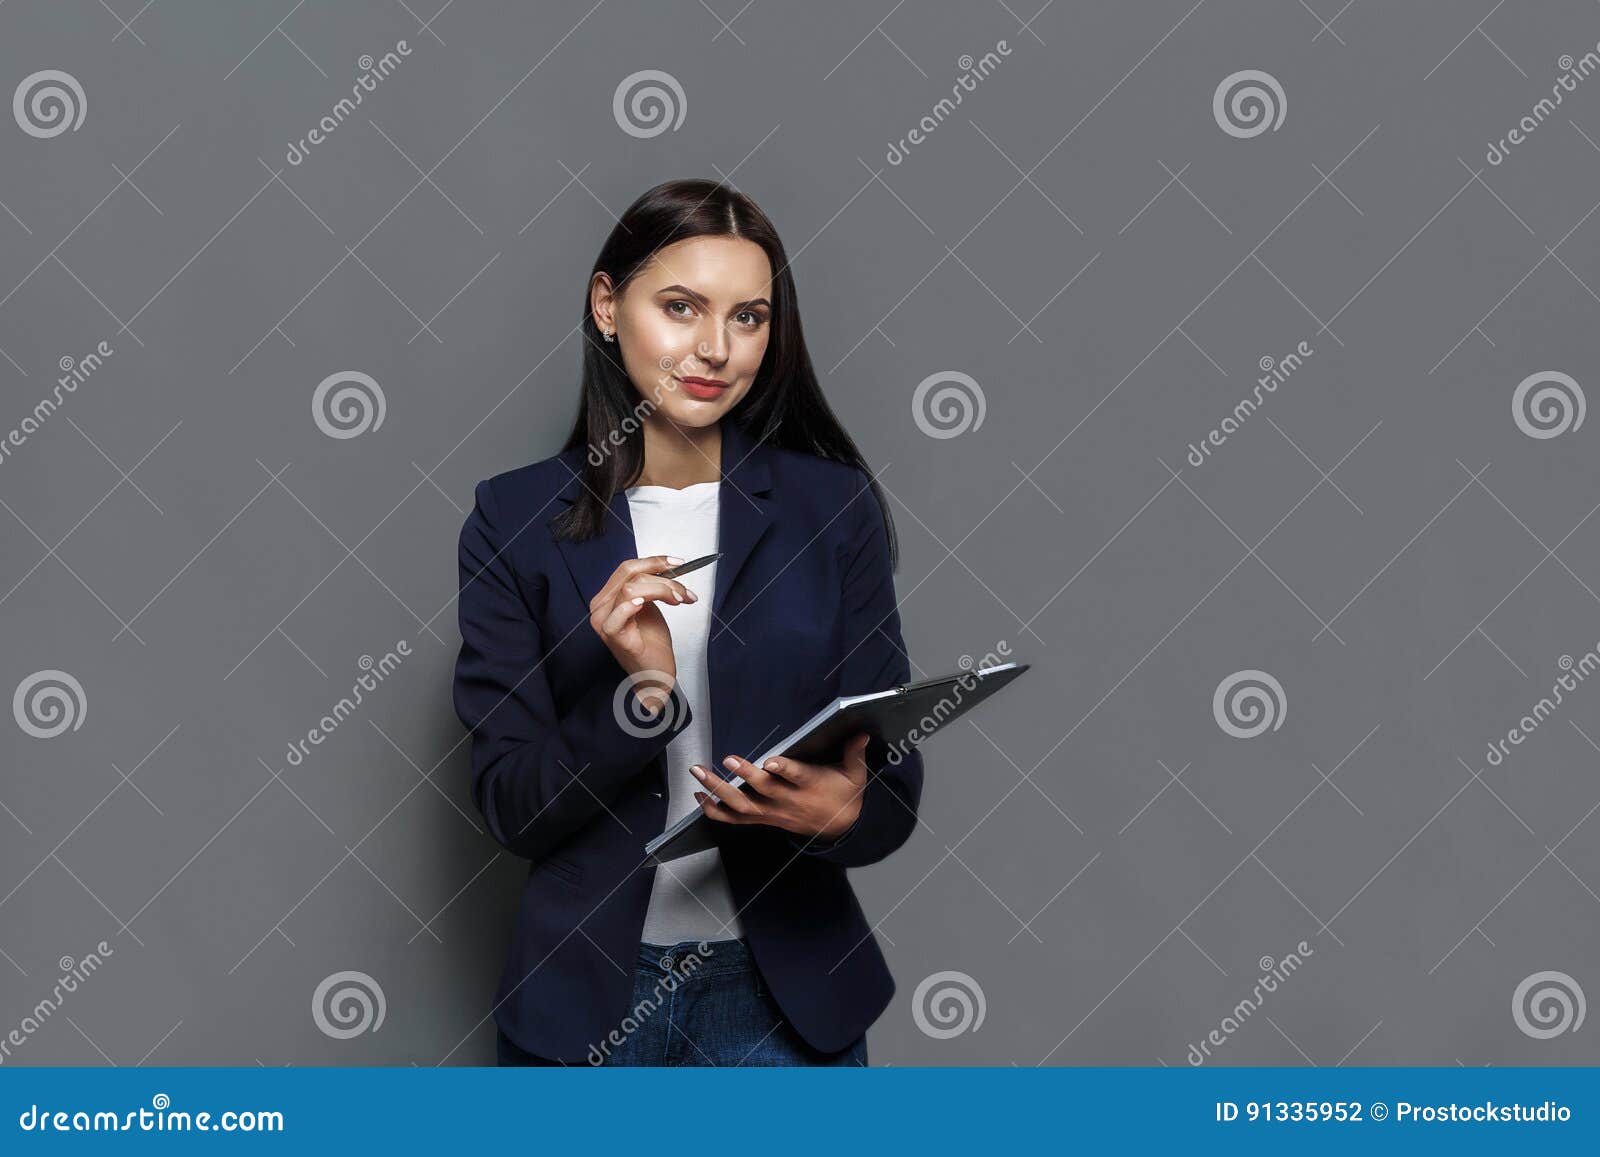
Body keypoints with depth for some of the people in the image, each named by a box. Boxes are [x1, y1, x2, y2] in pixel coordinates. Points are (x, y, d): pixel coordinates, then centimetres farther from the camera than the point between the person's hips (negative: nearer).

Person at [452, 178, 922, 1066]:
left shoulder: (833, 506, -1)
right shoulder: (516, 520, -3)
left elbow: (894, 786, -1)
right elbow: (508, 809, -6)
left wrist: (844, 812, -22)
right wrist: (638, 694, -21)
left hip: (785, 989, 1)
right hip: (584, 990, 0)